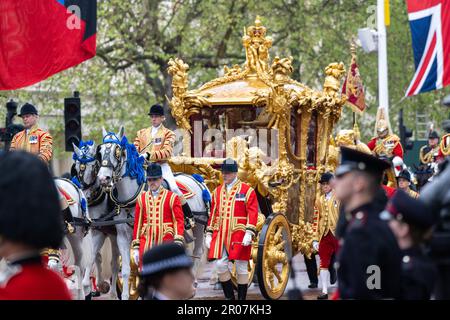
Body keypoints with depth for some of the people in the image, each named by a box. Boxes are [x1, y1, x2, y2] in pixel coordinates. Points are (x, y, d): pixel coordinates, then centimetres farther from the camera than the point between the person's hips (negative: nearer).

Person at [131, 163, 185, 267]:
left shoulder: (172, 197, 2)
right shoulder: (142, 198, 11)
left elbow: (179, 220, -3)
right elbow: (137, 223, 12)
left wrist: (178, 242, -15)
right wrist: (136, 247, 8)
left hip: (166, 243, -2)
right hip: (147, 244, 2)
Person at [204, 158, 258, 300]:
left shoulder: (247, 190, -1)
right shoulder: (217, 191, 13)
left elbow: (253, 213, -7)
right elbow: (213, 214, 17)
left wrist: (249, 233, -16)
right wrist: (209, 234, 12)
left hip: (239, 235, -4)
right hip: (220, 234, 4)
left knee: (241, 267, 1)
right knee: (220, 265, -2)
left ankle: (242, 298, 8)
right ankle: (229, 297, 11)